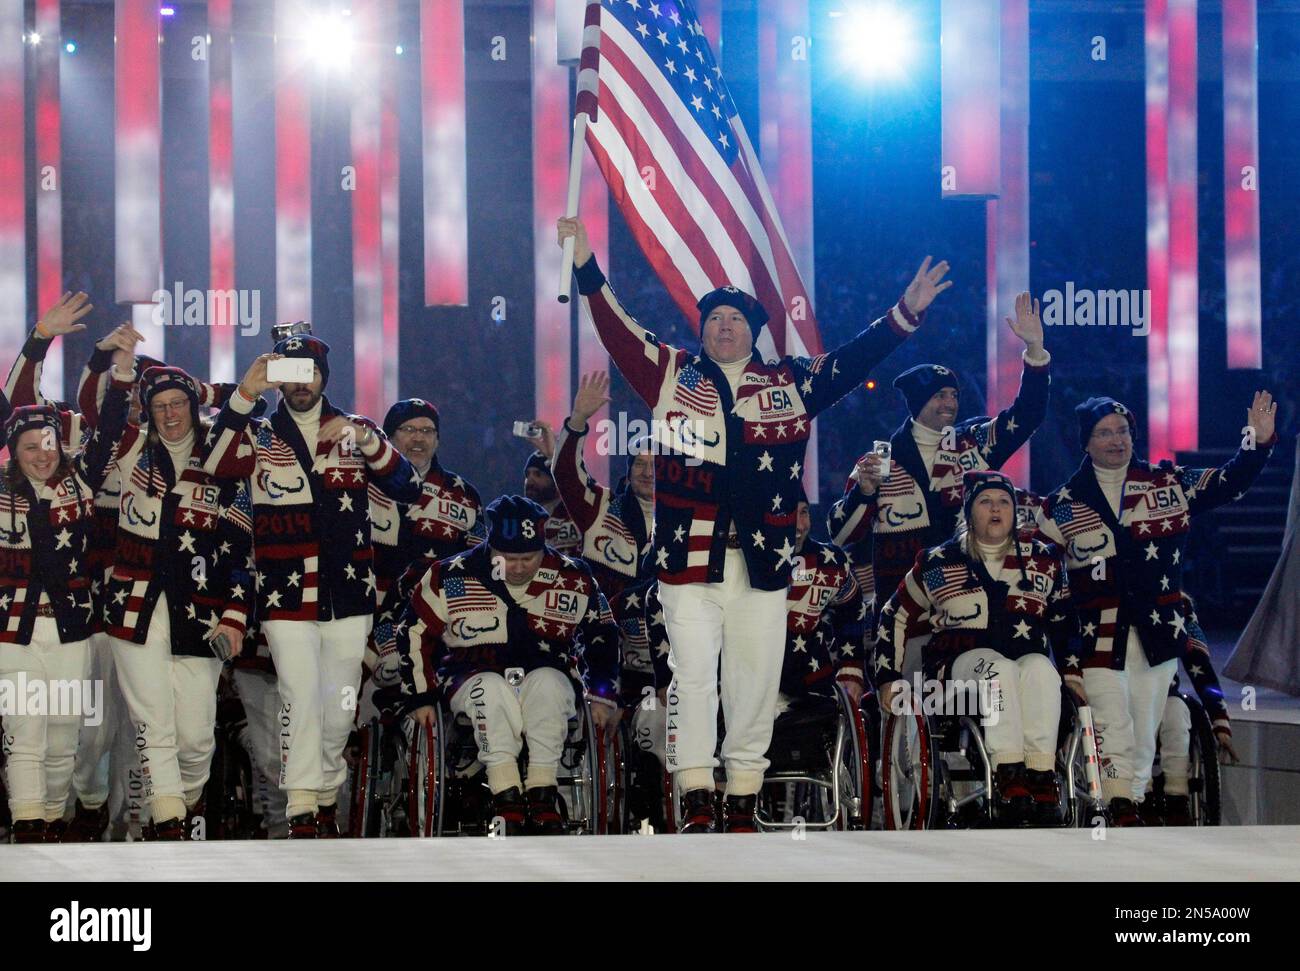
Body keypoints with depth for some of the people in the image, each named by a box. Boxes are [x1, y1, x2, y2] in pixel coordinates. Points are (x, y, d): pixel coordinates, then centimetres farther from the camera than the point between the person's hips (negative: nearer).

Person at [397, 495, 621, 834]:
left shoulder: (572, 578, -1)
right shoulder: (451, 578, -7)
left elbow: (600, 635, 12)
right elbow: (414, 634, 2)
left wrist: (603, 697, 7)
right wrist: (422, 698, 0)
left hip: (546, 679, 1)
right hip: (473, 678, -1)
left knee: (548, 683, -34)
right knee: (492, 690, -36)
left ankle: (542, 800, -30)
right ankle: (507, 803, -35)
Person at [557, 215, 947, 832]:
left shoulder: (791, 384, 13)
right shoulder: (672, 375, 10)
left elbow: (854, 360, 12)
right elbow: (617, 333, 6)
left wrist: (905, 314, 3)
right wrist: (587, 270, -3)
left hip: (762, 561, 2)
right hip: (688, 557, -2)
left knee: (756, 680, 4)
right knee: (693, 676, -5)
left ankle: (744, 797, 12)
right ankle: (695, 799, -3)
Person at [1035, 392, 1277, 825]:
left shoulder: (1169, 484, 9)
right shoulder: (1062, 504, 7)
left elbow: (1227, 482, 5)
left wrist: (1259, 443, -9)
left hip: (1157, 633, 2)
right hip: (1099, 635, -2)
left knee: (1144, 732, 6)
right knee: (1113, 725, -14)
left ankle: (1133, 802, 14)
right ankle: (1122, 810, -14)